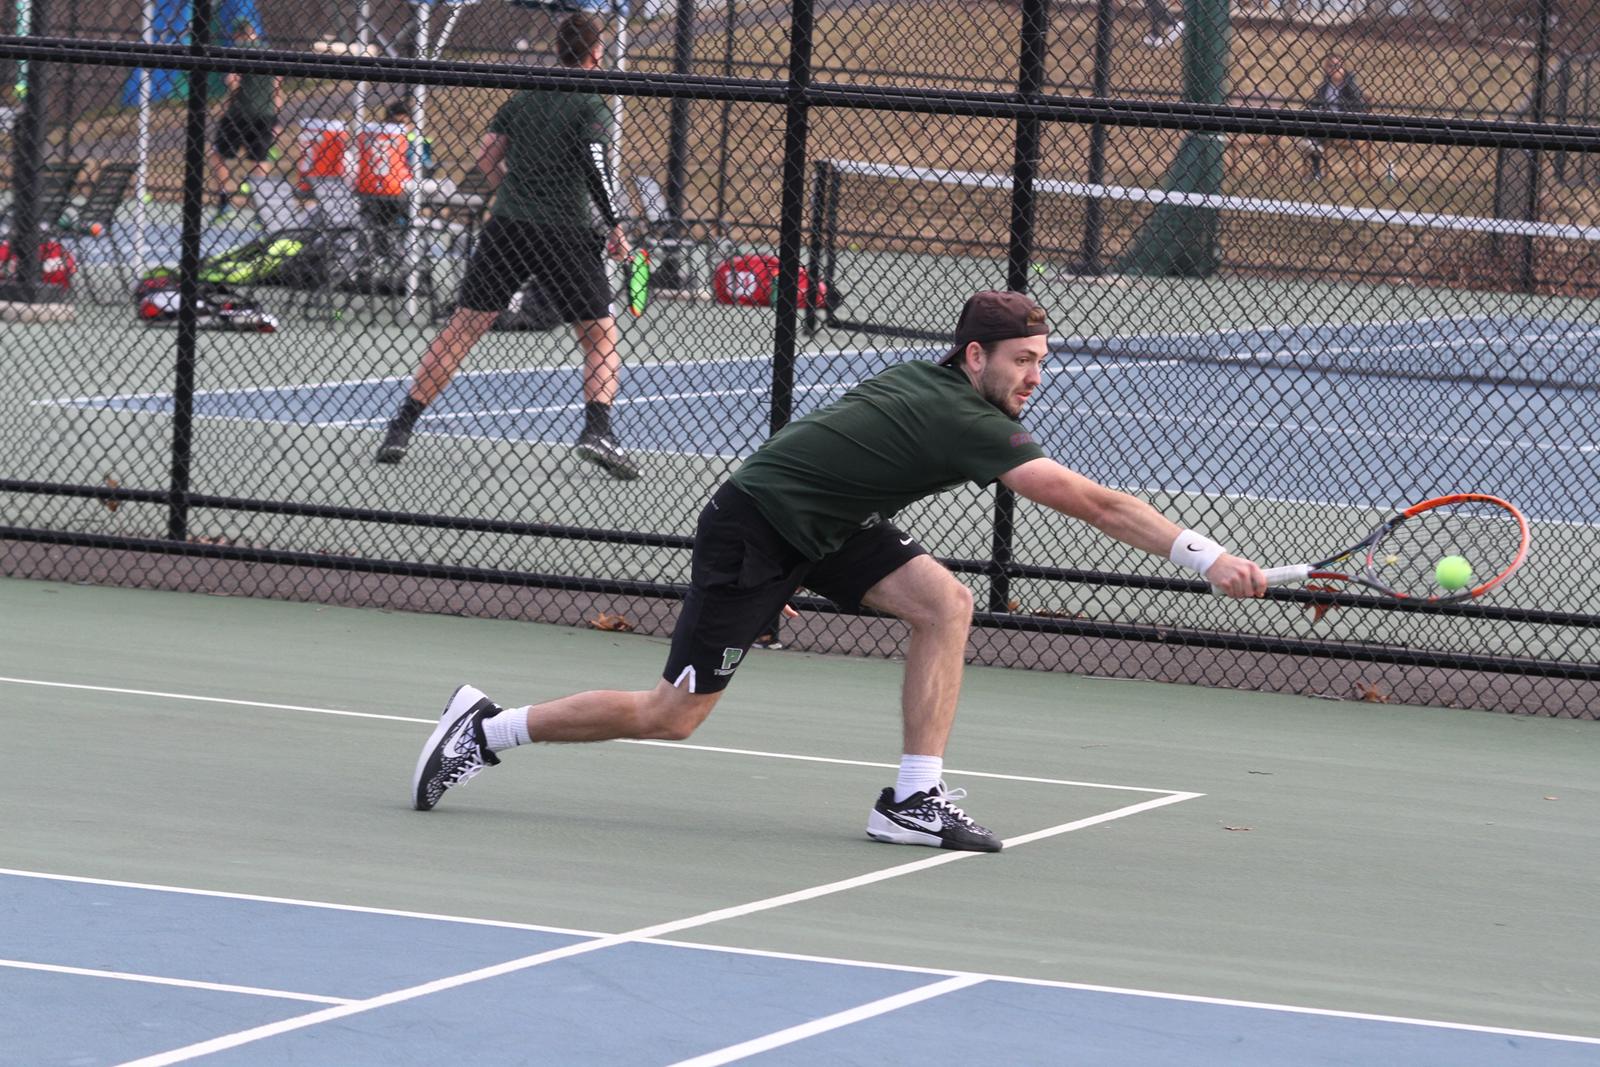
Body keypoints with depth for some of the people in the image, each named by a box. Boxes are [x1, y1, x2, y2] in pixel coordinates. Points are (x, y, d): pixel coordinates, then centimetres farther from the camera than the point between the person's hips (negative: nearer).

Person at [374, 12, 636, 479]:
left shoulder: (524, 97, 12)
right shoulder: (592, 108, -4)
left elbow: (486, 160, 13)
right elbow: (597, 174, -15)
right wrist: (616, 231, -6)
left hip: (505, 227, 4)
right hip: (565, 235, -4)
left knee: (464, 327, 7)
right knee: (601, 335, 7)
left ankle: (401, 427, 2)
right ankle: (597, 429, -13)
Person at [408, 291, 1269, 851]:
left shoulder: (926, 382, 2)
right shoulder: (966, 423, -26)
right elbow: (1094, 504, -28)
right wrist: (1205, 557, -28)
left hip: (821, 524, 10)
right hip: (752, 529, -10)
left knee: (945, 603, -6)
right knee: (672, 715, -5)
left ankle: (915, 799, -6)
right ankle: (487, 729, 10)